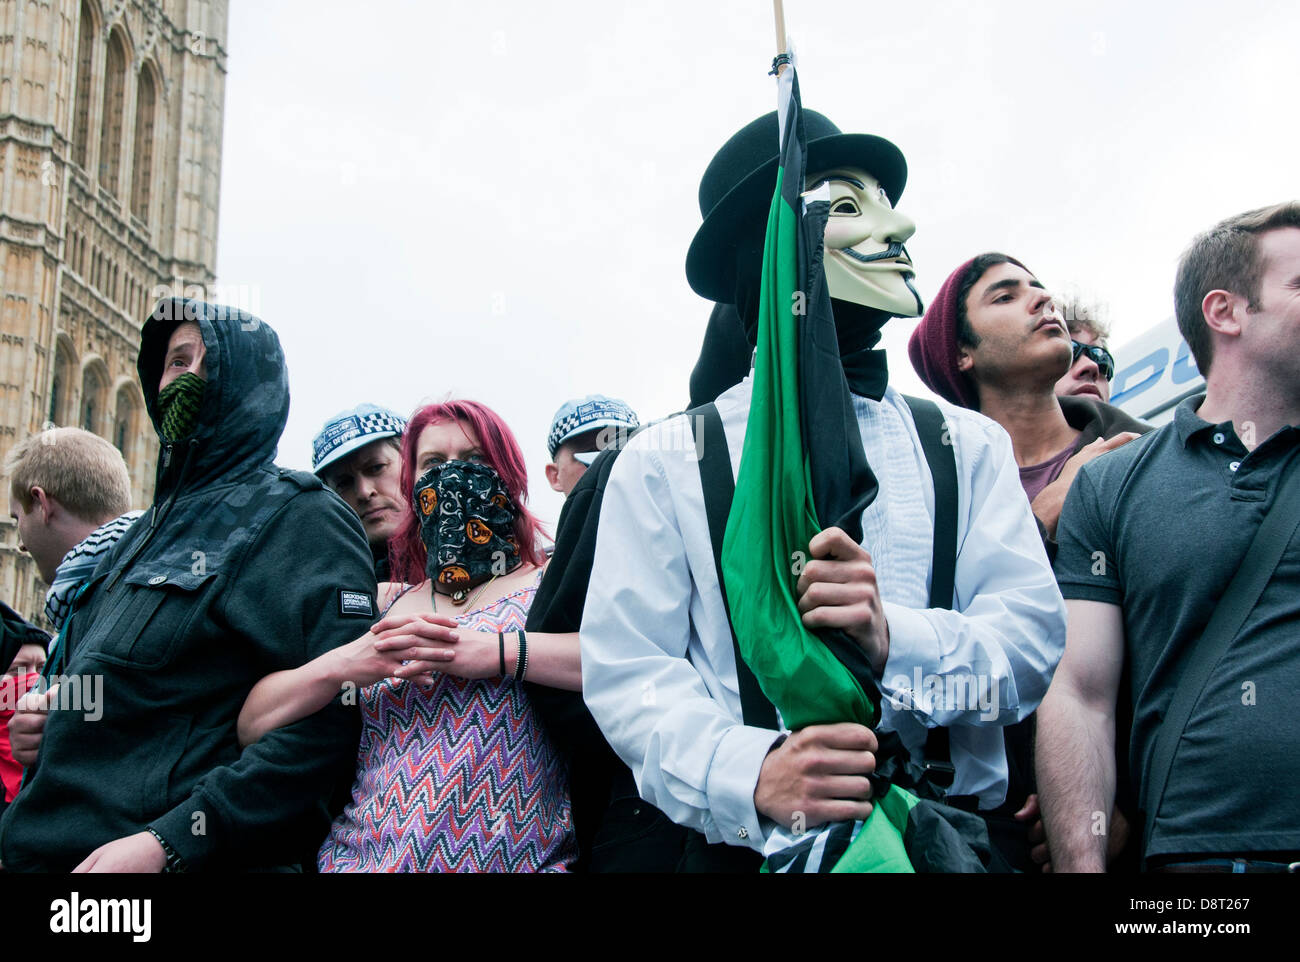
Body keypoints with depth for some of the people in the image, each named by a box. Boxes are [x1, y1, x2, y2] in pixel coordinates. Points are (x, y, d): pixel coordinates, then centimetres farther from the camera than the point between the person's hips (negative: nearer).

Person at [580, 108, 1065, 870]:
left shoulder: (970, 447, 6)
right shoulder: (664, 463, 0)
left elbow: (1033, 642, -3)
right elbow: (628, 672, -6)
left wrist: (896, 639, -22)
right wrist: (751, 773, -24)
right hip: (752, 847, -2)